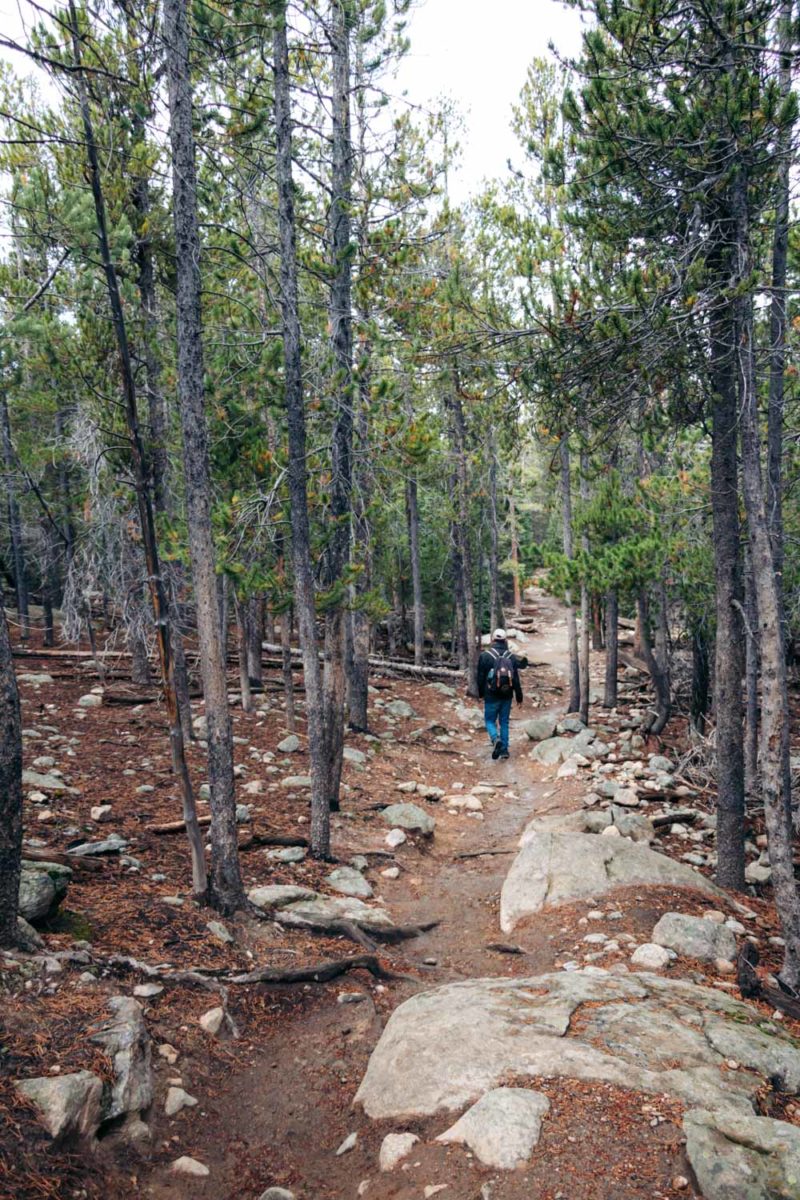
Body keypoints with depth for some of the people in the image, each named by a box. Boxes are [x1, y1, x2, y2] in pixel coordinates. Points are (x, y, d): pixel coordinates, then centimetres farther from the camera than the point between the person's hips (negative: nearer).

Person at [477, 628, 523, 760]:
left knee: (490, 721, 8)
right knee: (504, 722, 12)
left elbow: (481, 677, -1)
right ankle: (504, 749, 10)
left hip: (491, 695, -3)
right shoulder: (511, 657, 1)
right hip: (507, 695, 3)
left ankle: (496, 739, -19)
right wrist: (519, 696, 8)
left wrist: (481, 693, 12)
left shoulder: (485, 656, -6)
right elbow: (516, 678, 3)